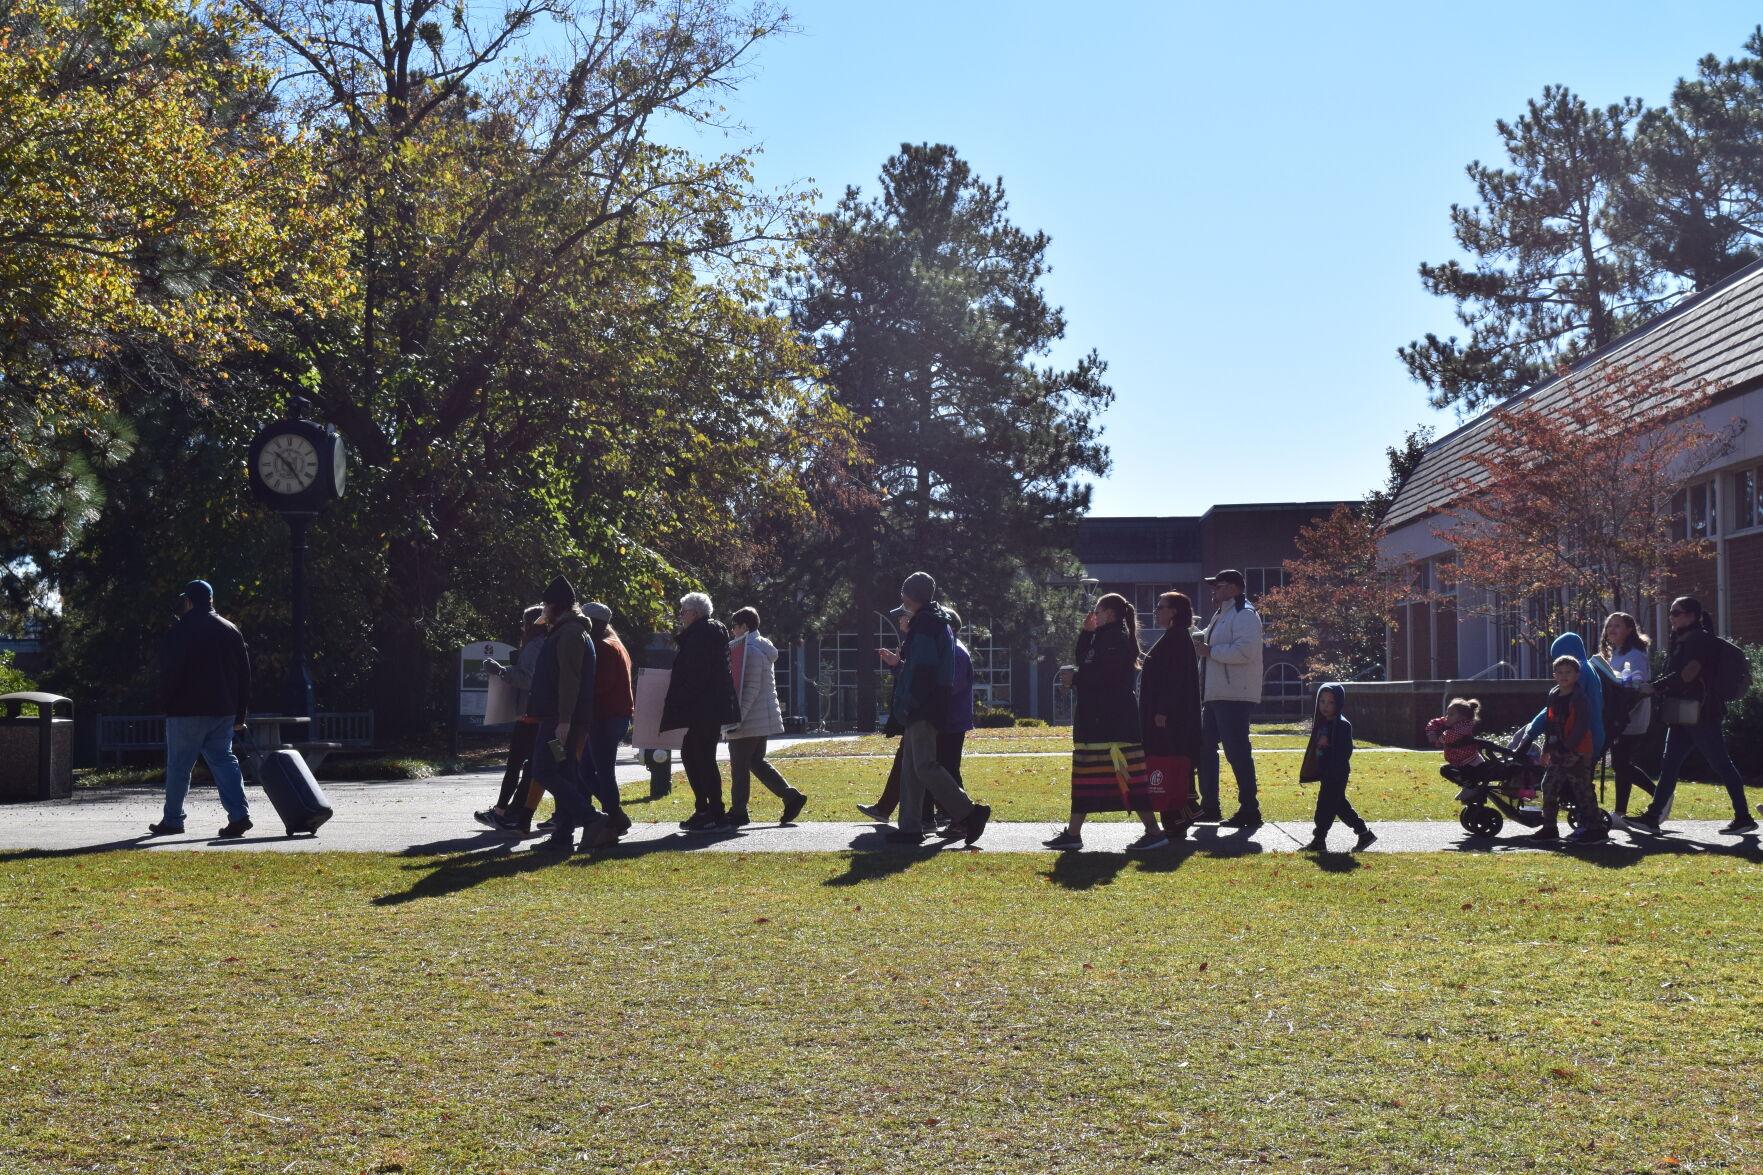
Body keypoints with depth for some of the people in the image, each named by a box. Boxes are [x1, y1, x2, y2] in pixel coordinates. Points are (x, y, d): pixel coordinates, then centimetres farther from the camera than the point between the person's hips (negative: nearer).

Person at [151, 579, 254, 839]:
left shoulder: (182, 630, -7)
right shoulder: (231, 630, 10)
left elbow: (170, 672, -13)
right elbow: (245, 674, 12)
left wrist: (165, 702, 1)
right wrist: (239, 714, 15)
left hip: (187, 711, -5)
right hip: (223, 711, 5)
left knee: (178, 766, 6)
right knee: (224, 761, 5)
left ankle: (172, 820, 13)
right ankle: (239, 815, -9)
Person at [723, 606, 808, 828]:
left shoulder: (751, 651, -15)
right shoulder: (761, 649, 16)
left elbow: (751, 689, -21)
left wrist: (737, 717, -21)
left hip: (750, 720, -10)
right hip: (763, 719, 10)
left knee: (739, 765, -2)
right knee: (756, 762, 15)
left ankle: (738, 812, 4)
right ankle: (791, 797, 10)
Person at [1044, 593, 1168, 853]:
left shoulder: (1116, 638, -13)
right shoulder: (1103, 637, 18)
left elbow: (1107, 675, -23)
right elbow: (1084, 662, 20)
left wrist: (1075, 679, -12)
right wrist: (1086, 633, 11)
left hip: (1113, 721, -11)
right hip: (1096, 719, 11)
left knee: (1126, 774, -10)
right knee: (1085, 775, 12)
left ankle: (1154, 832, -7)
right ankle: (1073, 834, 17)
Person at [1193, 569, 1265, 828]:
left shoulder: (1244, 615, -13)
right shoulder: (1221, 615, 20)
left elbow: (1246, 651, -26)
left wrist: (1210, 651, -18)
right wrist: (1201, 639, 9)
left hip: (1235, 696, -11)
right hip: (1215, 695, 11)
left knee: (1237, 751, -9)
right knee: (1205, 747, 15)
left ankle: (1250, 811, -3)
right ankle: (1209, 806, 24)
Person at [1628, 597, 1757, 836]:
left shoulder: (1701, 639, -12)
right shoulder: (1682, 640, 16)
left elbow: (1687, 675, -20)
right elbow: (1674, 674, 16)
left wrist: (1655, 687, -18)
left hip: (1701, 714, -9)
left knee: (1721, 764, -3)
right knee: (1669, 765, 6)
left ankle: (1743, 818, 4)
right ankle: (1653, 816, 5)